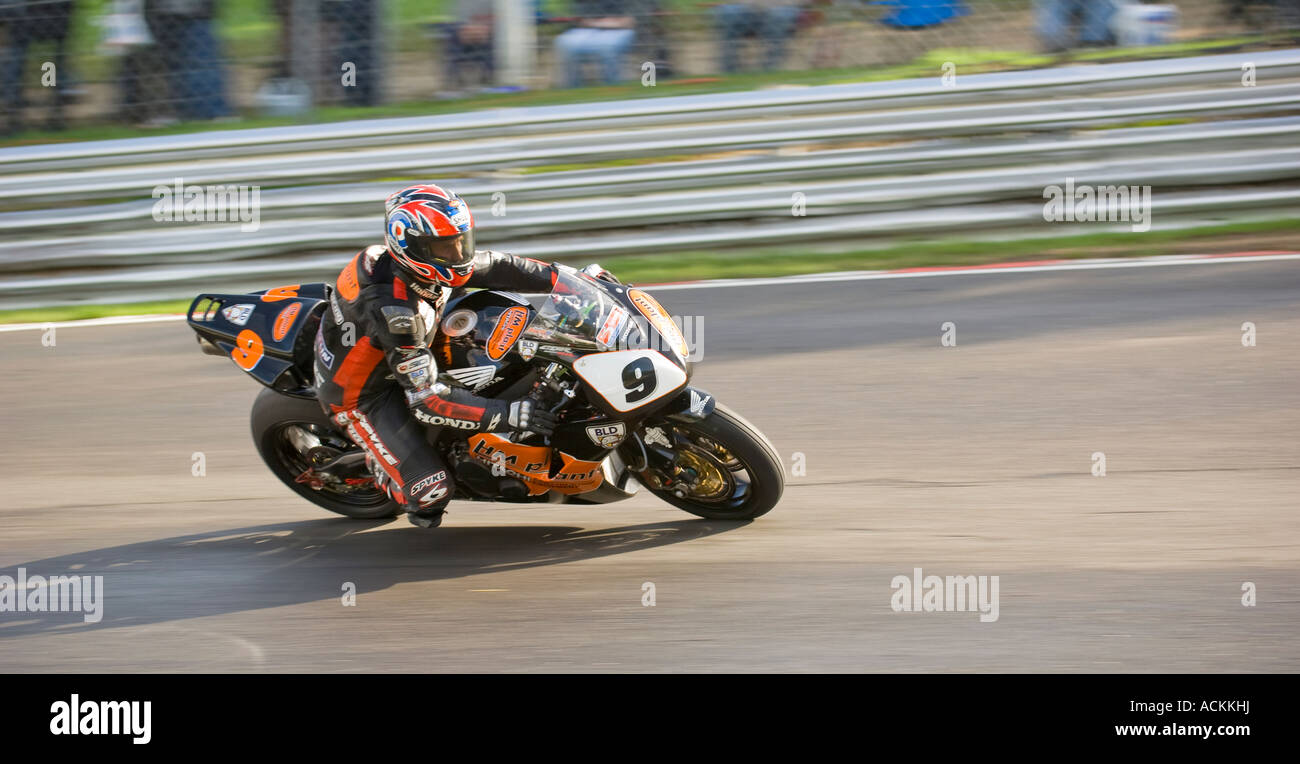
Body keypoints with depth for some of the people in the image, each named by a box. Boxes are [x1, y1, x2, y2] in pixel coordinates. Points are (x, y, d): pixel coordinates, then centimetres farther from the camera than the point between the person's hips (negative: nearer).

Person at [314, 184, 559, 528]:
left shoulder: (429, 261, -16)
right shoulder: (393, 310, -39)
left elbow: (497, 267, -1)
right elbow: (428, 401, -37)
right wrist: (510, 415, -41)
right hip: (363, 394, -8)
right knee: (431, 492, -16)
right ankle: (378, 464, 14)